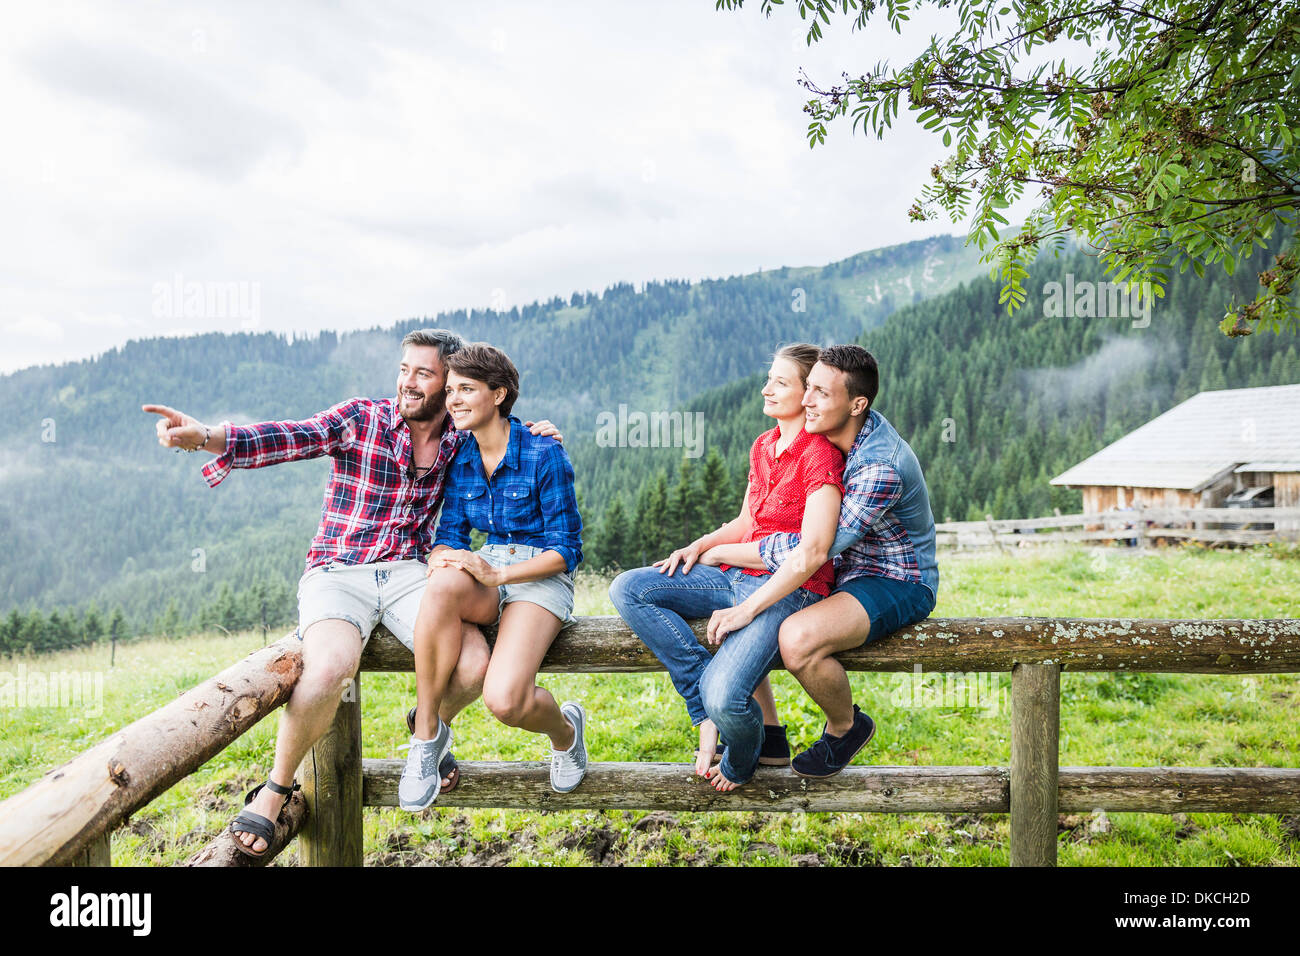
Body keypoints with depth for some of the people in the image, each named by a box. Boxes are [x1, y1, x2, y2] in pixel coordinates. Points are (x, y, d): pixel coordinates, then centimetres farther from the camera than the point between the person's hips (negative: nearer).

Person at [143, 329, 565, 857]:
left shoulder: (461, 438, 6)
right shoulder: (361, 418, -5)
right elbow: (288, 438, -20)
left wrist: (534, 435, 1)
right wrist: (204, 436, -36)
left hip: (409, 572, 3)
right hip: (337, 571, -3)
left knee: (475, 664, -20)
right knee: (330, 669, -33)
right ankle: (276, 788, -4)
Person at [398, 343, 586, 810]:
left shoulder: (543, 454, -10)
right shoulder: (460, 459, 7)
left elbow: (565, 550, -9)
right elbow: (450, 534, 9)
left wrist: (497, 574, -21)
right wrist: (442, 560, -16)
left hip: (540, 576, -4)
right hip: (485, 571, 4)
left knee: (504, 700, -29)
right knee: (442, 586, -37)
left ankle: (564, 730, 10)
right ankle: (427, 733, -19)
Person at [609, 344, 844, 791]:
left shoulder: (819, 454, -13)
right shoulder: (763, 445, 13)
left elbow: (812, 553, -21)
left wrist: (746, 610, -20)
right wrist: (700, 545, 3)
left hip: (788, 589, -8)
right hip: (736, 574, 9)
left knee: (725, 700, -29)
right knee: (627, 589, -8)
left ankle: (740, 764, 11)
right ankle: (708, 712, -9)